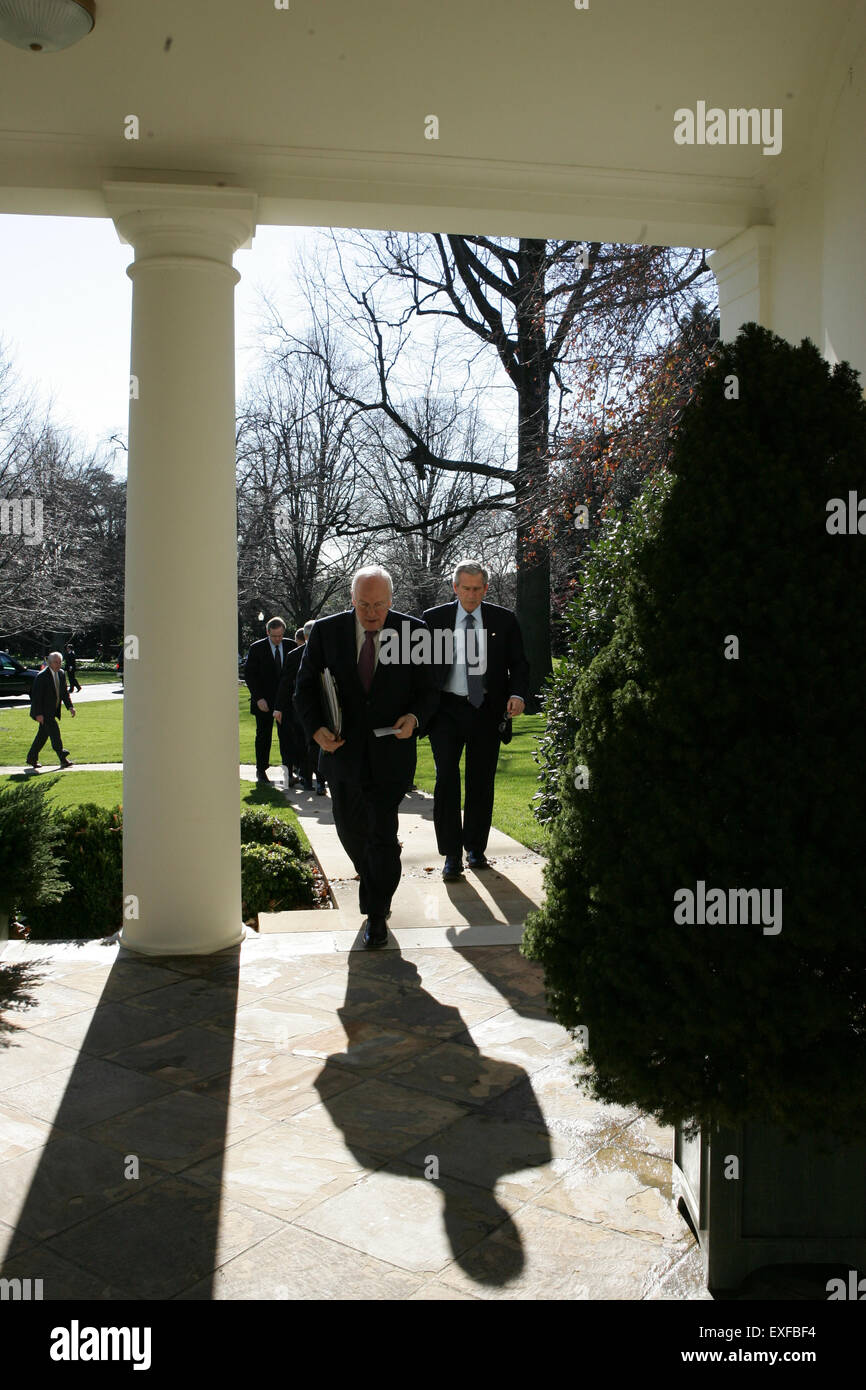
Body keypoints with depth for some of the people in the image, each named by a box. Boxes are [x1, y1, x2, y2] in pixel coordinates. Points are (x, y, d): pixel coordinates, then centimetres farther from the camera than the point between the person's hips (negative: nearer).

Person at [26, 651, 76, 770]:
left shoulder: (62, 674, 7)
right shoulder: (42, 676, -16)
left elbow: (65, 692, 13)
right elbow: (36, 695, -16)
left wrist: (70, 706, 0)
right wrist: (38, 714, -19)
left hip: (53, 711, 8)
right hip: (43, 711, -8)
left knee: (43, 734, 12)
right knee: (54, 730, -14)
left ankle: (32, 758, 23)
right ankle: (63, 759, -13)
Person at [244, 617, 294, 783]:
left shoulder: (290, 647, 2)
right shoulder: (257, 648, -4)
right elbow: (249, 674, -4)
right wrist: (259, 698, -12)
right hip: (264, 701, -1)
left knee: (286, 735, -4)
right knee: (263, 736, 6)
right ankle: (261, 770, 17)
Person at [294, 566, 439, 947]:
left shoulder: (413, 632, -4)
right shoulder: (326, 631, -2)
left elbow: (428, 689, 3)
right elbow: (305, 686, 4)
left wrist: (415, 717, -17)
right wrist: (316, 728, -12)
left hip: (390, 753, -2)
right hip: (343, 750, 2)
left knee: (383, 835, -2)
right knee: (350, 829, 16)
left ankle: (377, 915, 13)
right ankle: (376, 885, 44)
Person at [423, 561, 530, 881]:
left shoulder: (504, 620, 4)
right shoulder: (433, 619, 3)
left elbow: (519, 664, 7)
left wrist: (517, 694, -12)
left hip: (488, 711, 1)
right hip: (446, 710, -1)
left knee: (481, 782, 9)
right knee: (447, 779, -8)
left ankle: (475, 848, 25)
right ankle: (452, 855, -1)